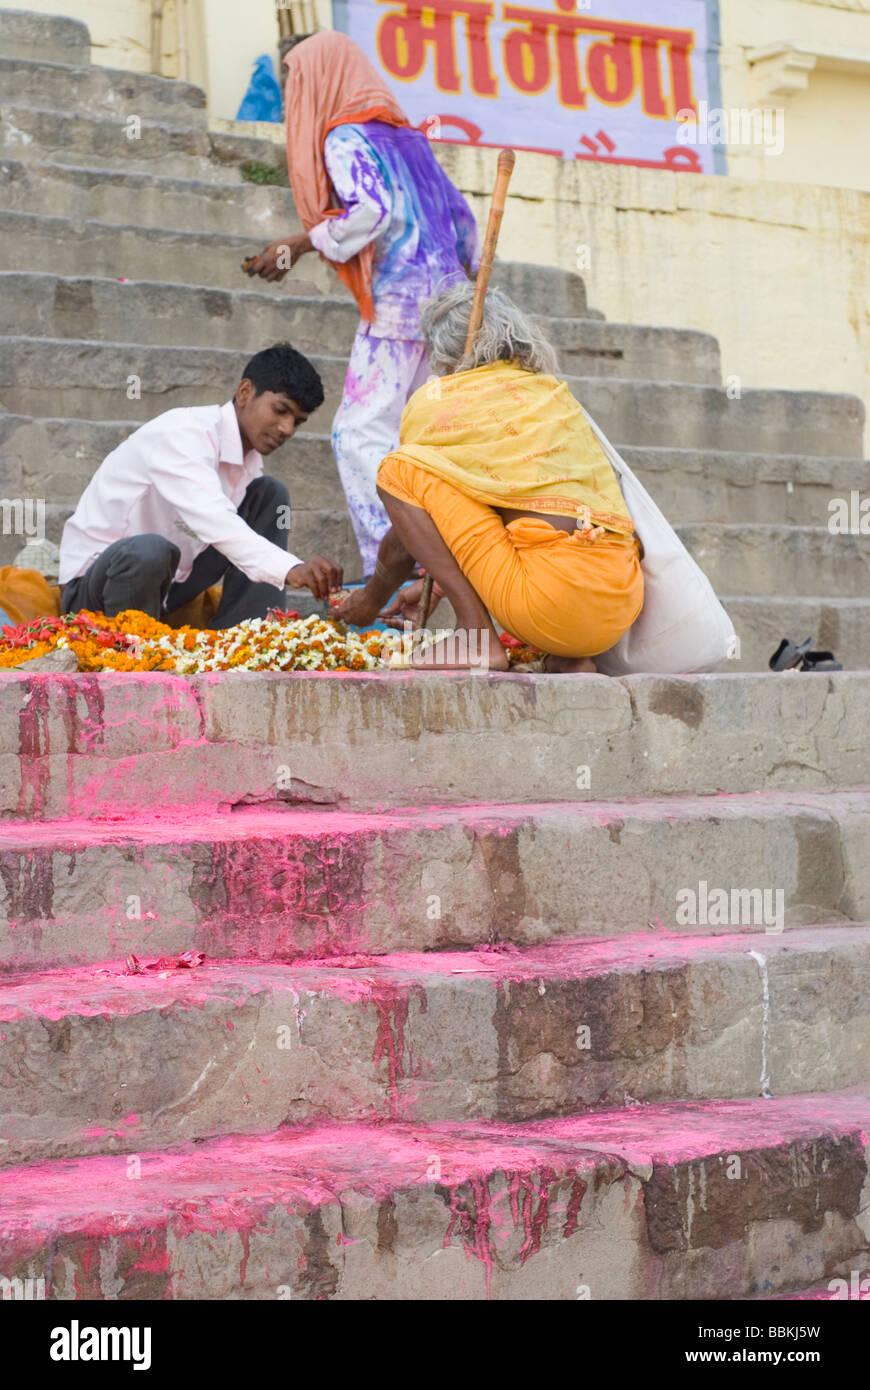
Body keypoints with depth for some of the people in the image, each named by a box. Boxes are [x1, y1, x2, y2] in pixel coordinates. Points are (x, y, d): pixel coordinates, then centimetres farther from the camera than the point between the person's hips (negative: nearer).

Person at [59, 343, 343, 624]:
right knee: (151, 551, -42)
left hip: (167, 581, 9)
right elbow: (212, 519, -43)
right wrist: (290, 568, -56)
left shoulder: (250, 458, 4)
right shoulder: (184, 434, -25)